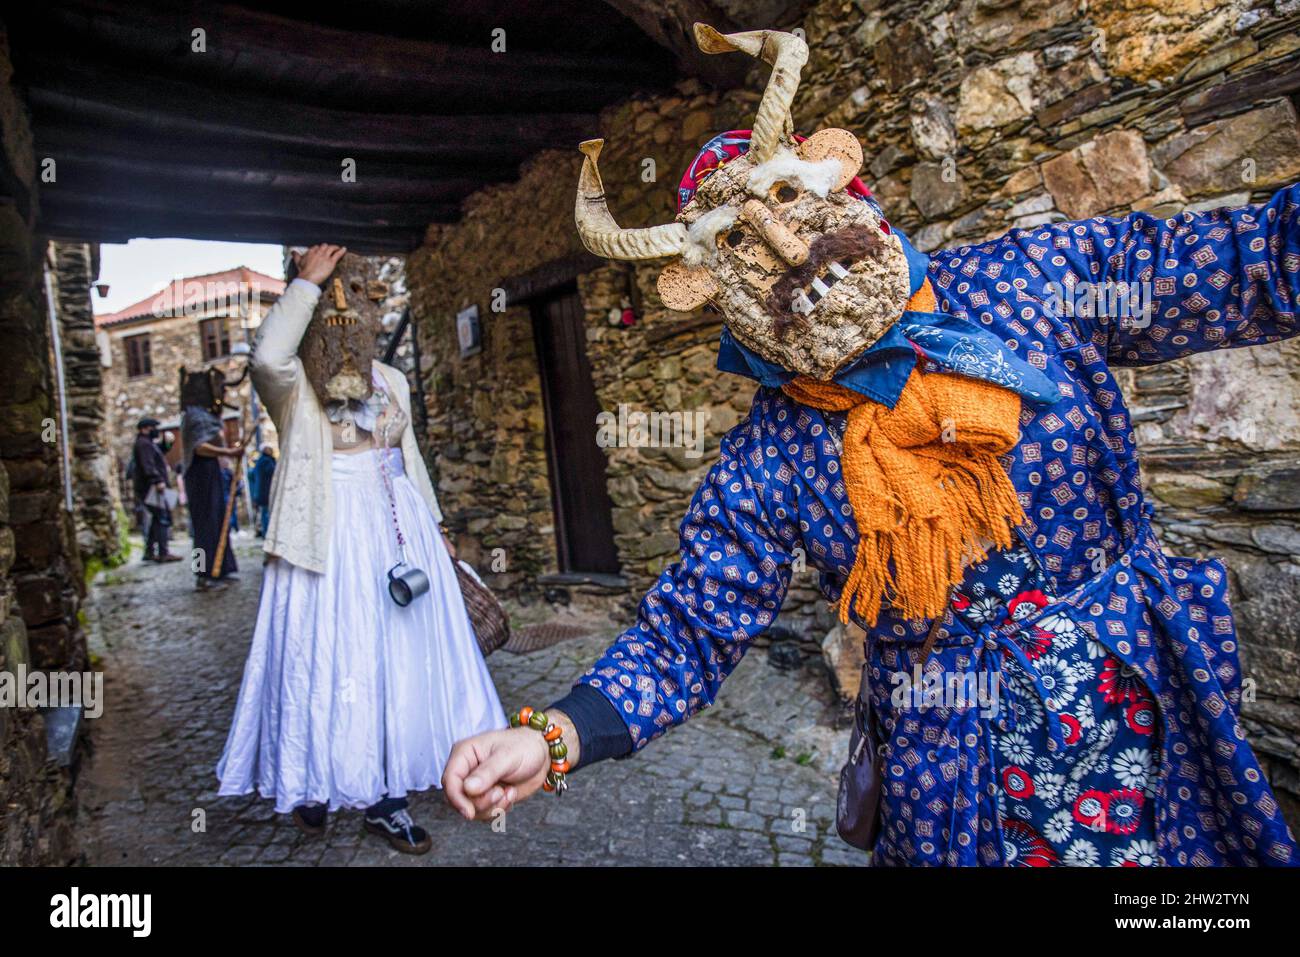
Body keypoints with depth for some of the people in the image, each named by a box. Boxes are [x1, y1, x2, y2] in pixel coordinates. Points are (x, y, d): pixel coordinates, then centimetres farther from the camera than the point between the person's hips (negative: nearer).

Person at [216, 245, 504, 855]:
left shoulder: (390, 381, 12)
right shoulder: (291, 385, -3)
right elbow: (268, 353, -27)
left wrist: (432, 522, 17)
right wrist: (306, 281, -16)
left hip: (397, 531, 5)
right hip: (330, 536, -5)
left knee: (401, 657, 7)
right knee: (326, 660, 3)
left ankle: (382, 795, 21)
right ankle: (313, 783, 27)